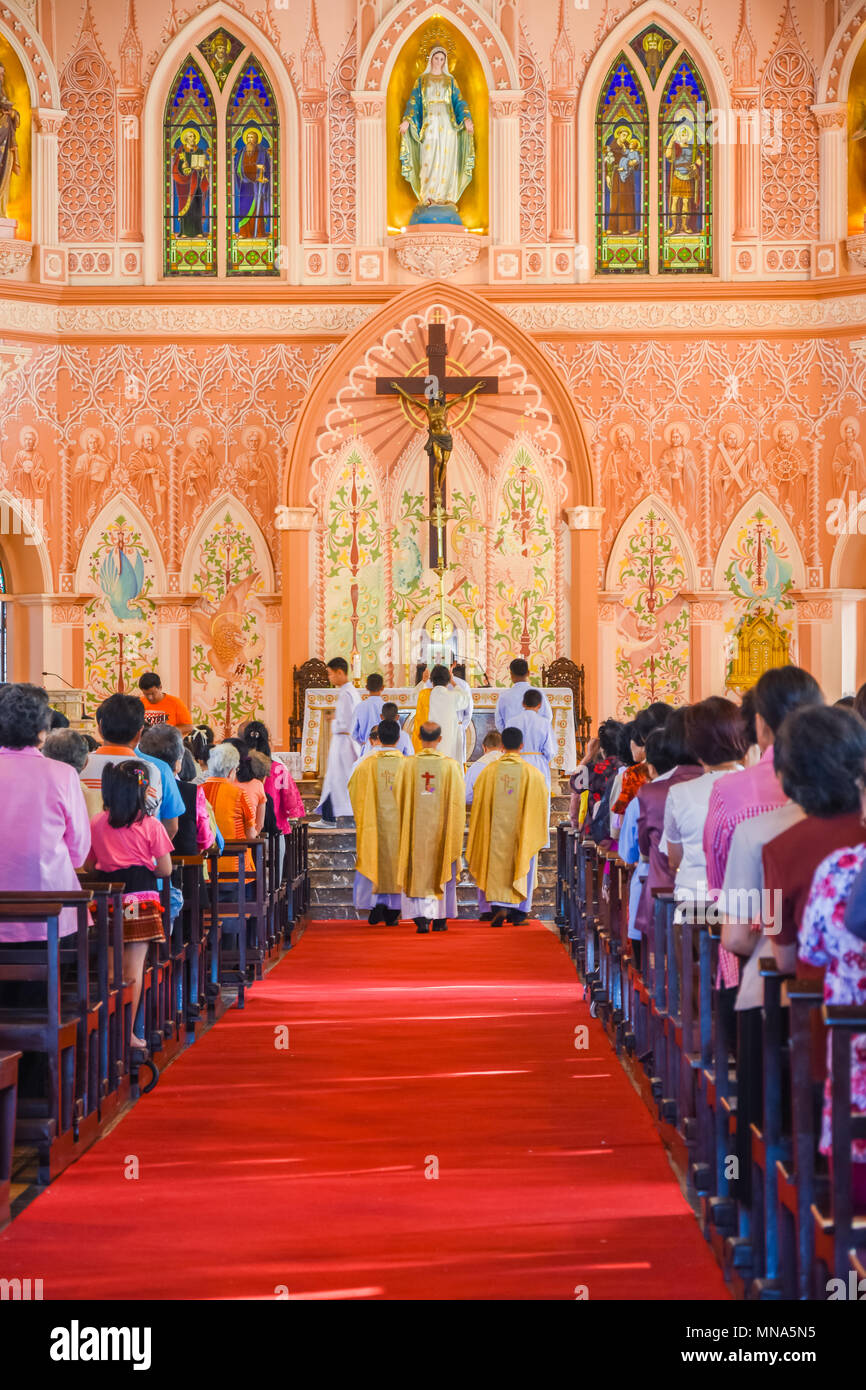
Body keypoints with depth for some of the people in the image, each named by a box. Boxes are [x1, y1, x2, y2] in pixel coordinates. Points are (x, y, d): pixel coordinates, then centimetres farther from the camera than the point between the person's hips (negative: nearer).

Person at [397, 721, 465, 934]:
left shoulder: (408, 765, -5)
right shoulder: (451, 765, -6)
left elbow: (400, 799, -1)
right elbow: (458, 800, -1)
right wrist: (455, 832, 10)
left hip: (416, 828, 0)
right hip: (442, 827, 0)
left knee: (417, 871, 4)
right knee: (444, 871, 12)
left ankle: (420, 917, -10)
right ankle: (440, 919, 16)